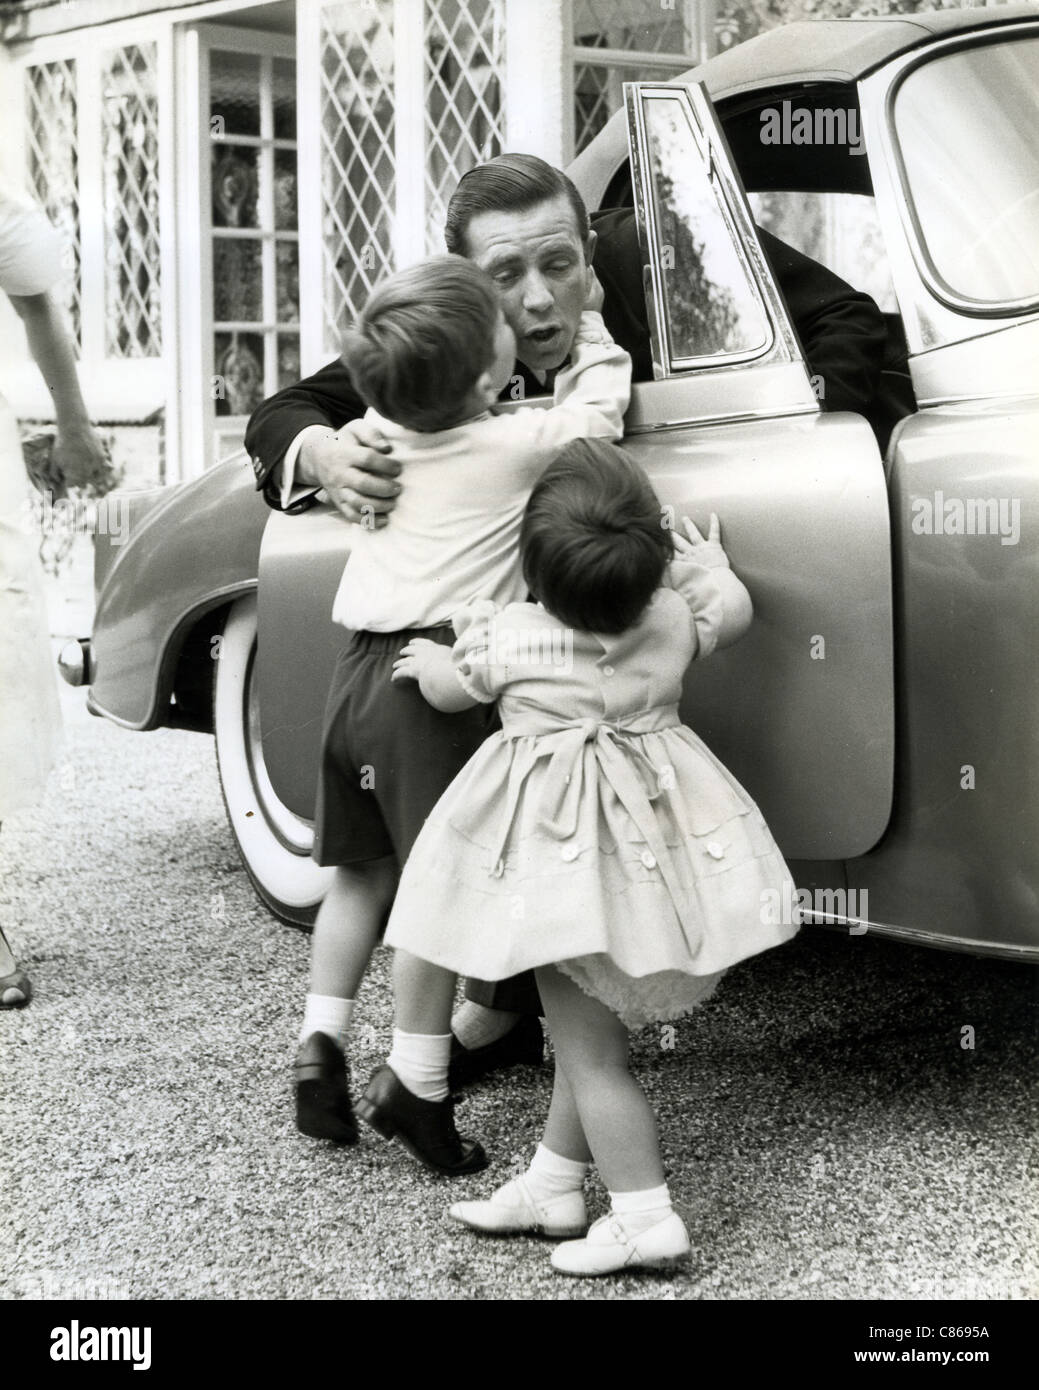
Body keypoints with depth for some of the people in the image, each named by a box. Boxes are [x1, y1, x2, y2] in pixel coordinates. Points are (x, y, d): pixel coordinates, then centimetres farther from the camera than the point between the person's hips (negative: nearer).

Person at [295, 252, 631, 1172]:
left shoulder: (378, 432, 7)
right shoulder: (519, 446, -7)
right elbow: (599, 408, 10)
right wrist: (591, 321, 24)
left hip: (358, 672, 6)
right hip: (434, 683, -6)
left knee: (362, 870, 18)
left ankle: (322, 1039, 18)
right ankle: (415, 1084, 3)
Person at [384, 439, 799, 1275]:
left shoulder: (509, 639, -13)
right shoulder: (676, 619, -5)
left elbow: (447, 691, 8)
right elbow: (736, 612, 18)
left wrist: (428, 659, 30)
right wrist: (712, 564, 38)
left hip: (561, 855, -5)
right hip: (655, 849, 5)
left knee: (589, 1049, 0)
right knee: (592, 1034, 18)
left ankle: (645, 1216, -2)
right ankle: (554, 1185, 27)